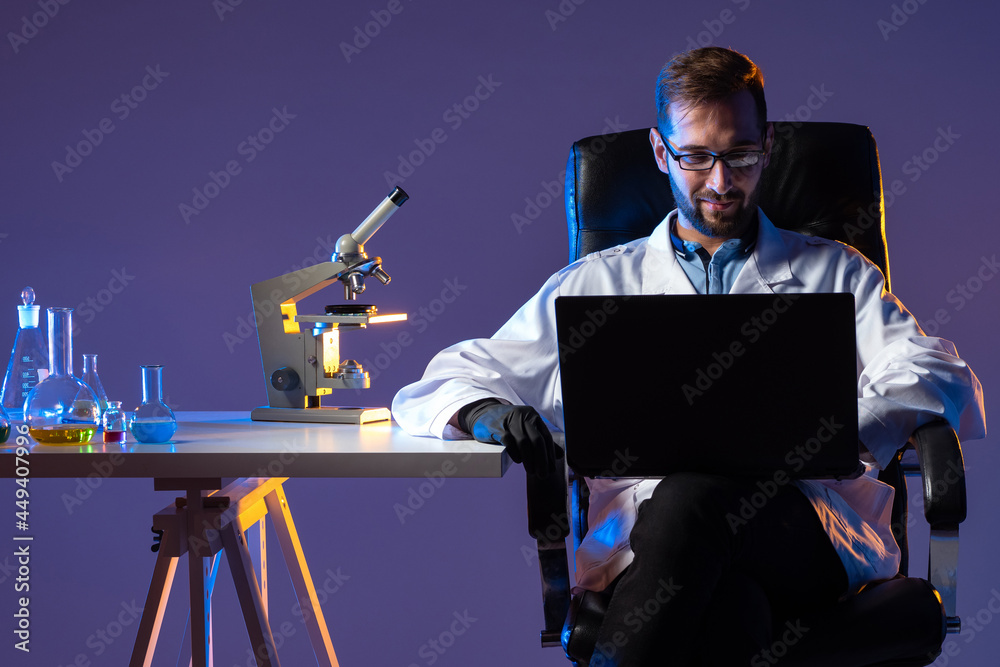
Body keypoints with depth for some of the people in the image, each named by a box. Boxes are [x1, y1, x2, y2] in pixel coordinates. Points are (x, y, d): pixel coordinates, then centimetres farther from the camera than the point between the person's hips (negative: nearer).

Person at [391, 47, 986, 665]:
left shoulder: (833, 272, 27)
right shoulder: (595, 284, 28)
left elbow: (946, 384, 11)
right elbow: (446, 382, 24)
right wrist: (485, 412, -5)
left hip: (813, 536, 0)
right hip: (639, 539, 0)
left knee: (698, 493, -39)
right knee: (725, 608, -41)